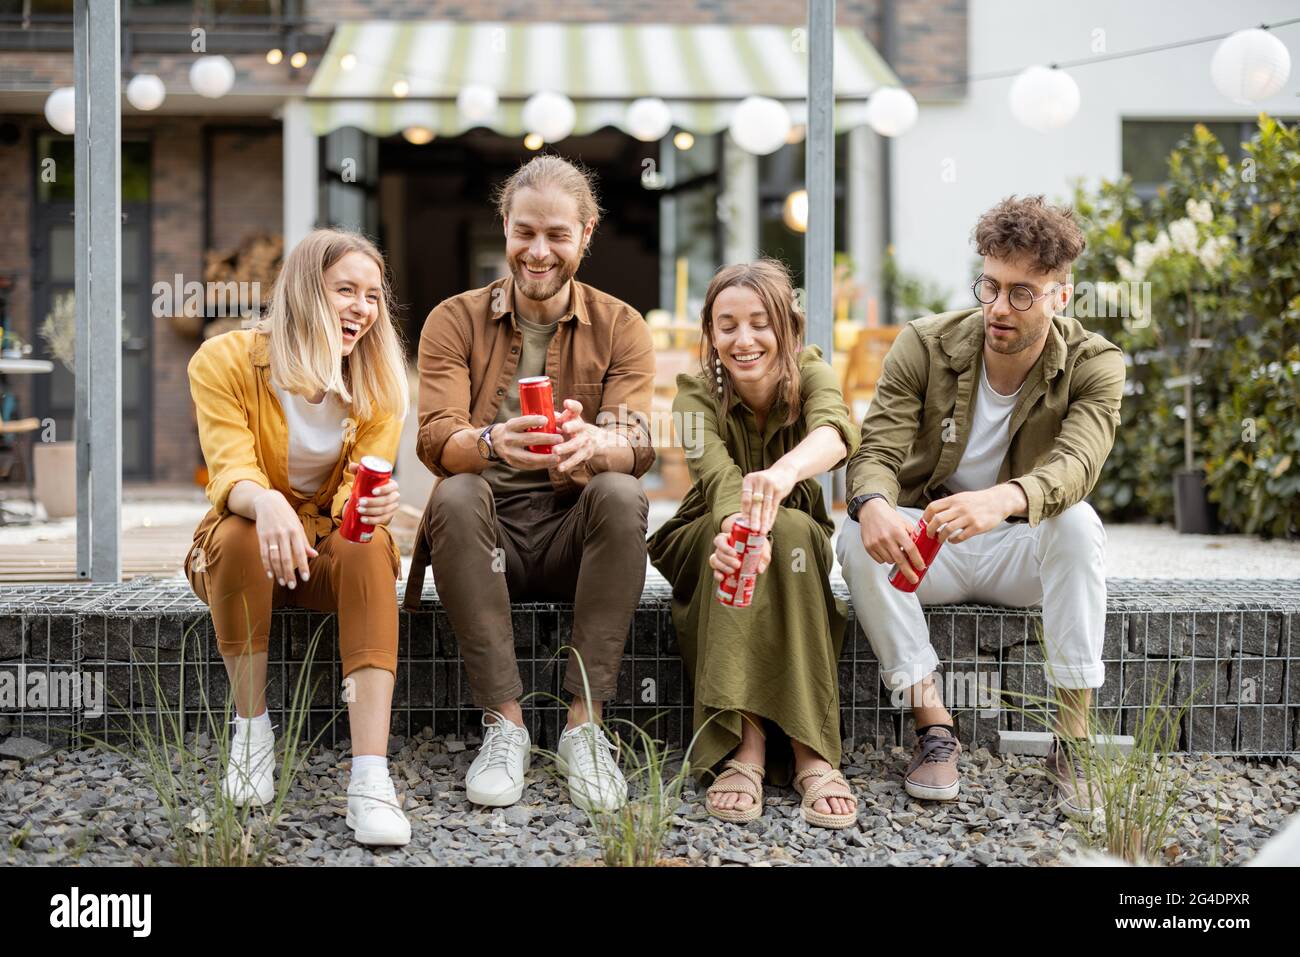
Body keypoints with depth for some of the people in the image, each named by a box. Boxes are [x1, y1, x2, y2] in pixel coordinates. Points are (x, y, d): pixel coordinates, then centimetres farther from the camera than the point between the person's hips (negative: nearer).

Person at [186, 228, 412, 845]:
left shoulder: (379, 383, -3)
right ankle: (252, 727, -20)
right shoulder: (225, 361, -11)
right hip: (240, 552, -1)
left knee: (371, 547, -33)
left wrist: (372, 507, -37)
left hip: (332, 546, 2)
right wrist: (264, 501, -47)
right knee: (241, 532, -36)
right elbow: (230, 472, -22)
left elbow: (358, 494, -11)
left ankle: (370, 779, -45)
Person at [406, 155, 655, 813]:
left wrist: (592, 443, -37)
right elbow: (434, 439, -12)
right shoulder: (455, 321, 4)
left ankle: (584, 724, -27)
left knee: (621, 495, -31)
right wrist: (491, 443, -36)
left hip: (574, 536, 0)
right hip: (487, 535, 0)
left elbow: (637, 445, -11)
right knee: (455, 495, -32)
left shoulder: (620, 327, 5)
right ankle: (503, 722, -27)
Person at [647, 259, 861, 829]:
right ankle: (746, 743, -44)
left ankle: (812, 752, -42)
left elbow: (836, 430, -40)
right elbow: (718, 475, -36)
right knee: (747, 541, -35)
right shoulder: (697, 393, -16)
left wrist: (785, 470, -65)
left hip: (800, 544, 1)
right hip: (704, 540, 0)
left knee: (788, 530, -35)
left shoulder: (809, 373, -15)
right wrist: (736, 526, -62)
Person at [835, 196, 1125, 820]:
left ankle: (1072, 739, -27)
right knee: (858, 537, -30)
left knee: (1078, 524, -34)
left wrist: (1003, 500, -55)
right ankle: (931, 722, -23)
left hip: (1020, 551, -1)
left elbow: (1077, 463, -31)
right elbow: (877, 450, -16)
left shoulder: (1094, 366, -12)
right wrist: (873, 504, -43)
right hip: (925, 548, 1)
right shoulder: (925, 345, -9)